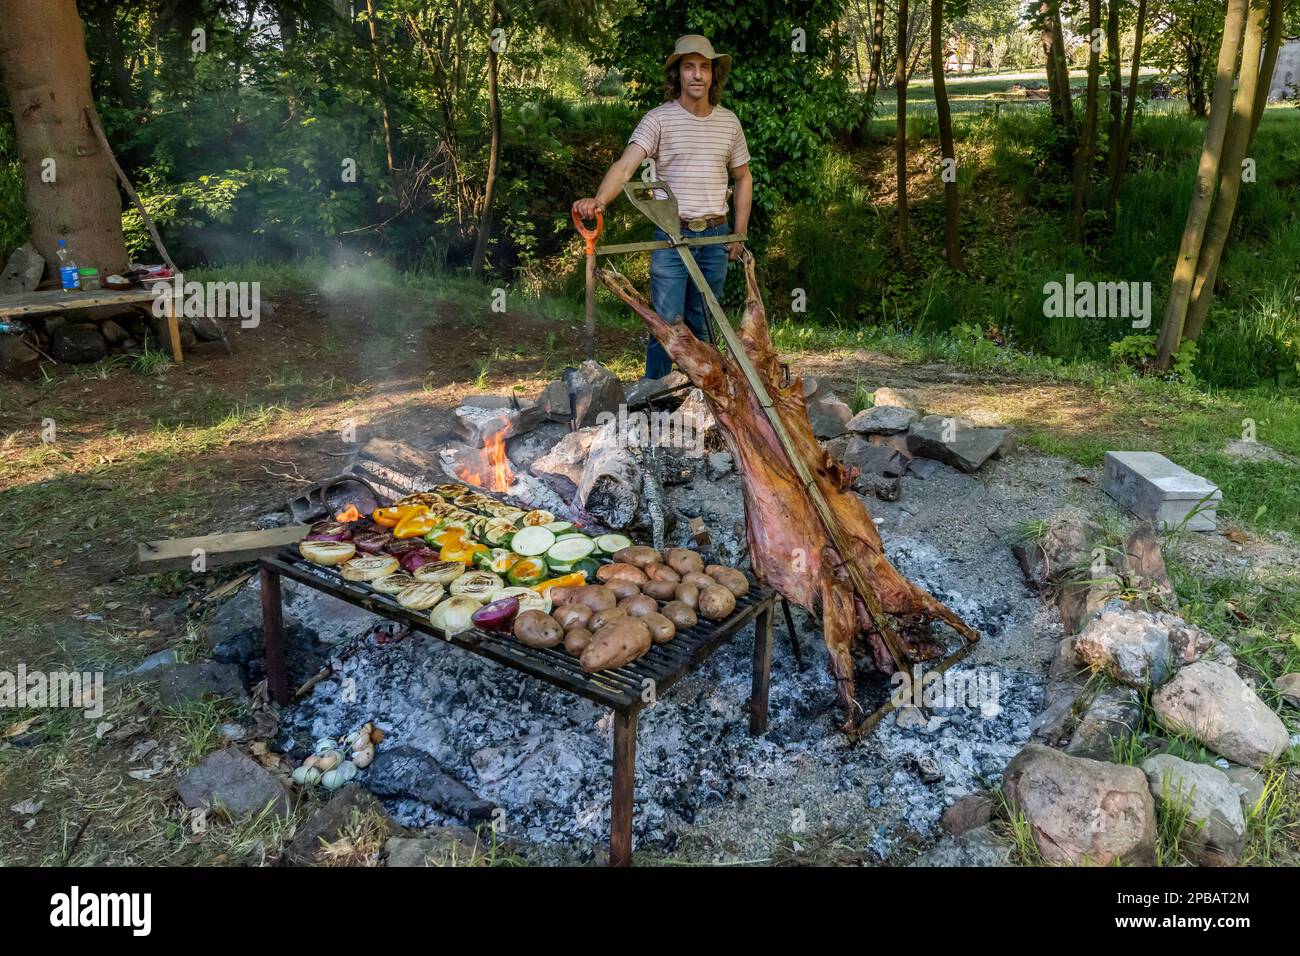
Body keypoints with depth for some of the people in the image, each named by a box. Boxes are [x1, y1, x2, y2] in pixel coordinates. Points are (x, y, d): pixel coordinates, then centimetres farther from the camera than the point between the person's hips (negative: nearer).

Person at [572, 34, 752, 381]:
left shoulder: (728, 121, 8)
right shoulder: (658, 119, -5)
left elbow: (742, 178, 19)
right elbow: (625, 165, -19)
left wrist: (739, 234, 12)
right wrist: (599, 199, -39)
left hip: (715, 236, 4)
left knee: (703, 324, 11)